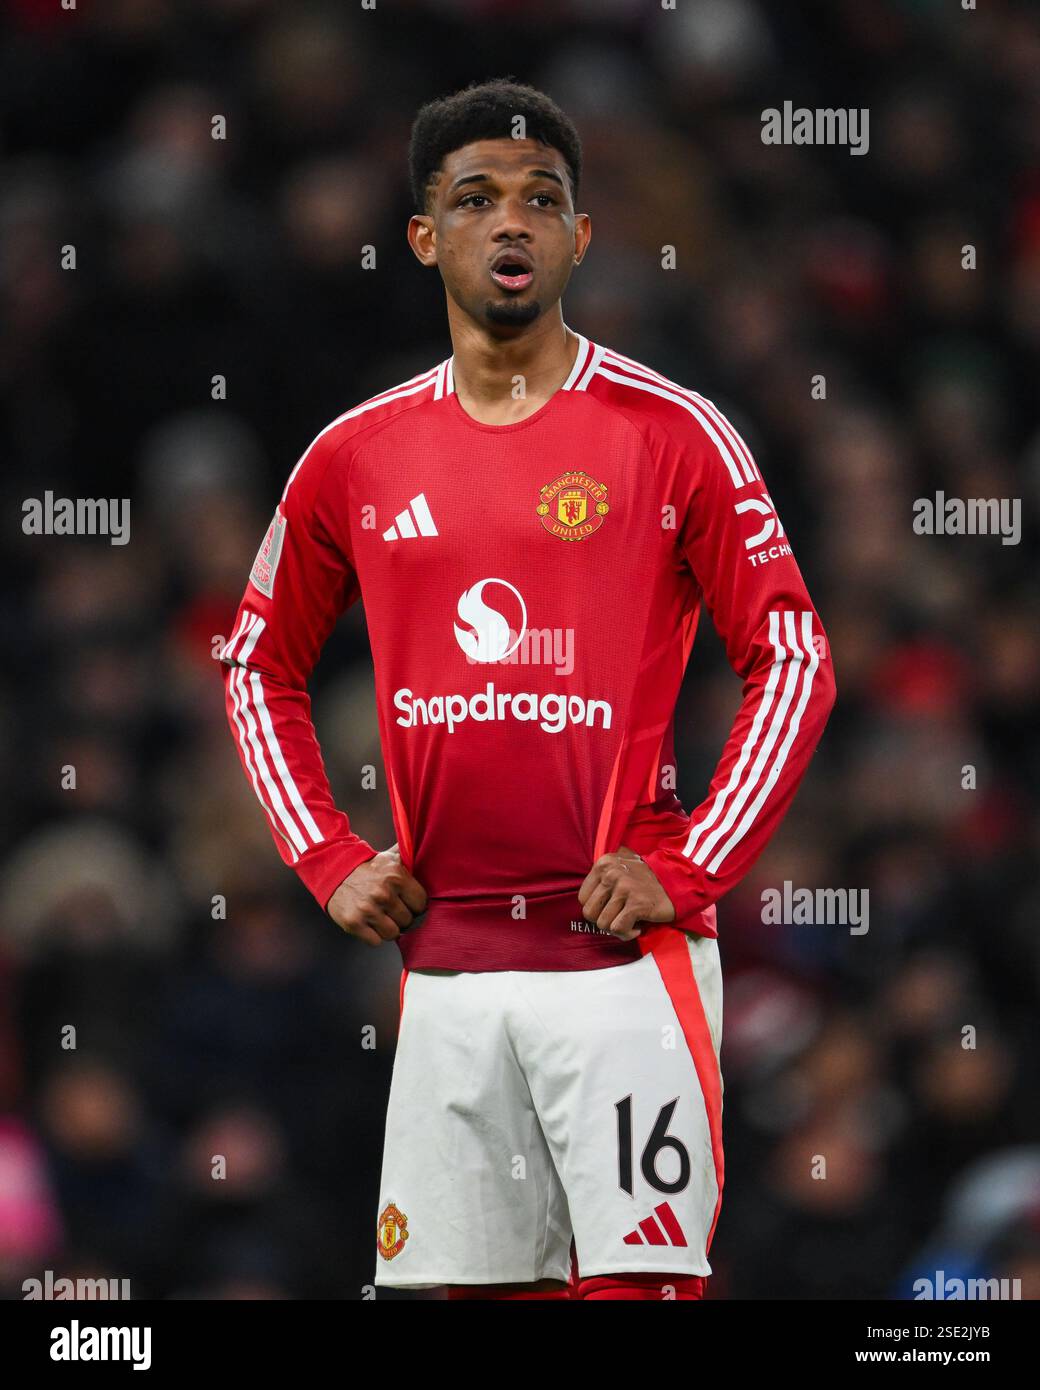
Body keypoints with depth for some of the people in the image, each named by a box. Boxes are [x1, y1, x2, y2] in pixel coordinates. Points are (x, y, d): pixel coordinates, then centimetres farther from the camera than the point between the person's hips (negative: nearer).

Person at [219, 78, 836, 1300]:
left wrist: (684, 873, -10)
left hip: (621, 952, -4)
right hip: (445, 960, 4)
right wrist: (325, 859, 8)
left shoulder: (671, 433, -2)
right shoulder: (356, 457, 9)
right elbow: (259, 668, 21)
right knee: (477, 1278, 7)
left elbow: (794, 661, -2)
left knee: (641, 1277, -9)